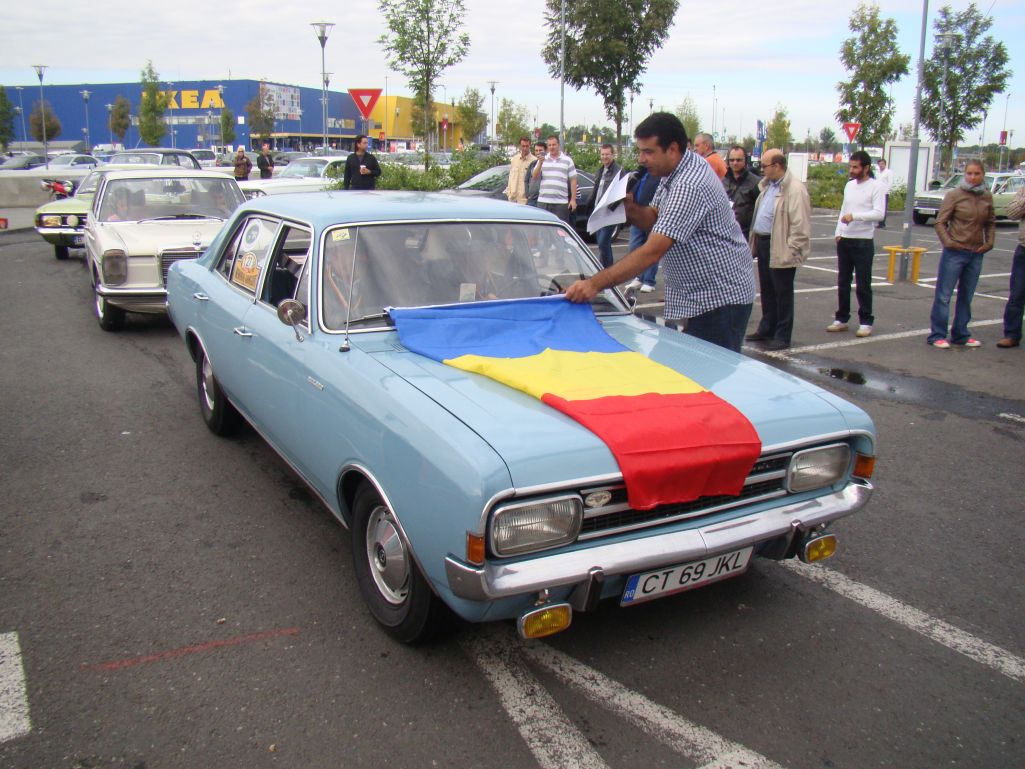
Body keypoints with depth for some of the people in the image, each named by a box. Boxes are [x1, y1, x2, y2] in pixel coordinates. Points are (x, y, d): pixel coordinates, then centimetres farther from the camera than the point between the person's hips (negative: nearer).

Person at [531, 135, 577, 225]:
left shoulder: (567, 160, 8)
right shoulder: (542, 159, 14)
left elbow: (573, 180, 5)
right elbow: (535, 176, 7)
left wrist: (573, 199, -3)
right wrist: (540, 163, -9)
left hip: (561, 202, -2)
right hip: (543, 202, 2)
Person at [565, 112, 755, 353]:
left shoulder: (691, 185, -25)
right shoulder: (672, 174, 6)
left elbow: (653, 251, -31)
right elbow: (654, 220, 15)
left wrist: (595, 283, -34)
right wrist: (630, 208, -8)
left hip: (722, 296, -10)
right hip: (700, 296, 10)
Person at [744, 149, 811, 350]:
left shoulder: (795, 189, -16)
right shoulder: (767, 185, 14)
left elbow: (800, 225, -19)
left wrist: (791, 251, -21)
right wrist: (755, 242, 16)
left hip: (780, 249, -9)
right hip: (763, 243, 9)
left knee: (782, 293, 1)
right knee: (767, 290, 17)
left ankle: (782, 336, 10)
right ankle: (767, 329, 29)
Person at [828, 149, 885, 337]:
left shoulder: (875, 187, -8)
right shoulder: (849, 185, 12)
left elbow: (879, 214, -18)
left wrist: (854, 216, -26)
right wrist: (838, 232, 9)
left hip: (863, 242, -6)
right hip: (844, 240, 6)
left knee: (863, 285, -1)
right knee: (842, 282, 11)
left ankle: (865, 322, 8)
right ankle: (841, 318, 20)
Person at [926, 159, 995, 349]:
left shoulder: (987, 197, 7)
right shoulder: (954, 195, -7)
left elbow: (991, 223, 17)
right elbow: (940, 222, -6)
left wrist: (989, 243, 5)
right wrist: (948, 242, -15)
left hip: (976, 253, 5)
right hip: (955, 252, -5)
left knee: (966, 296, 11)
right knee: (943, 295, -2)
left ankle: (960, 335, 21)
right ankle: (937, 335, 4)